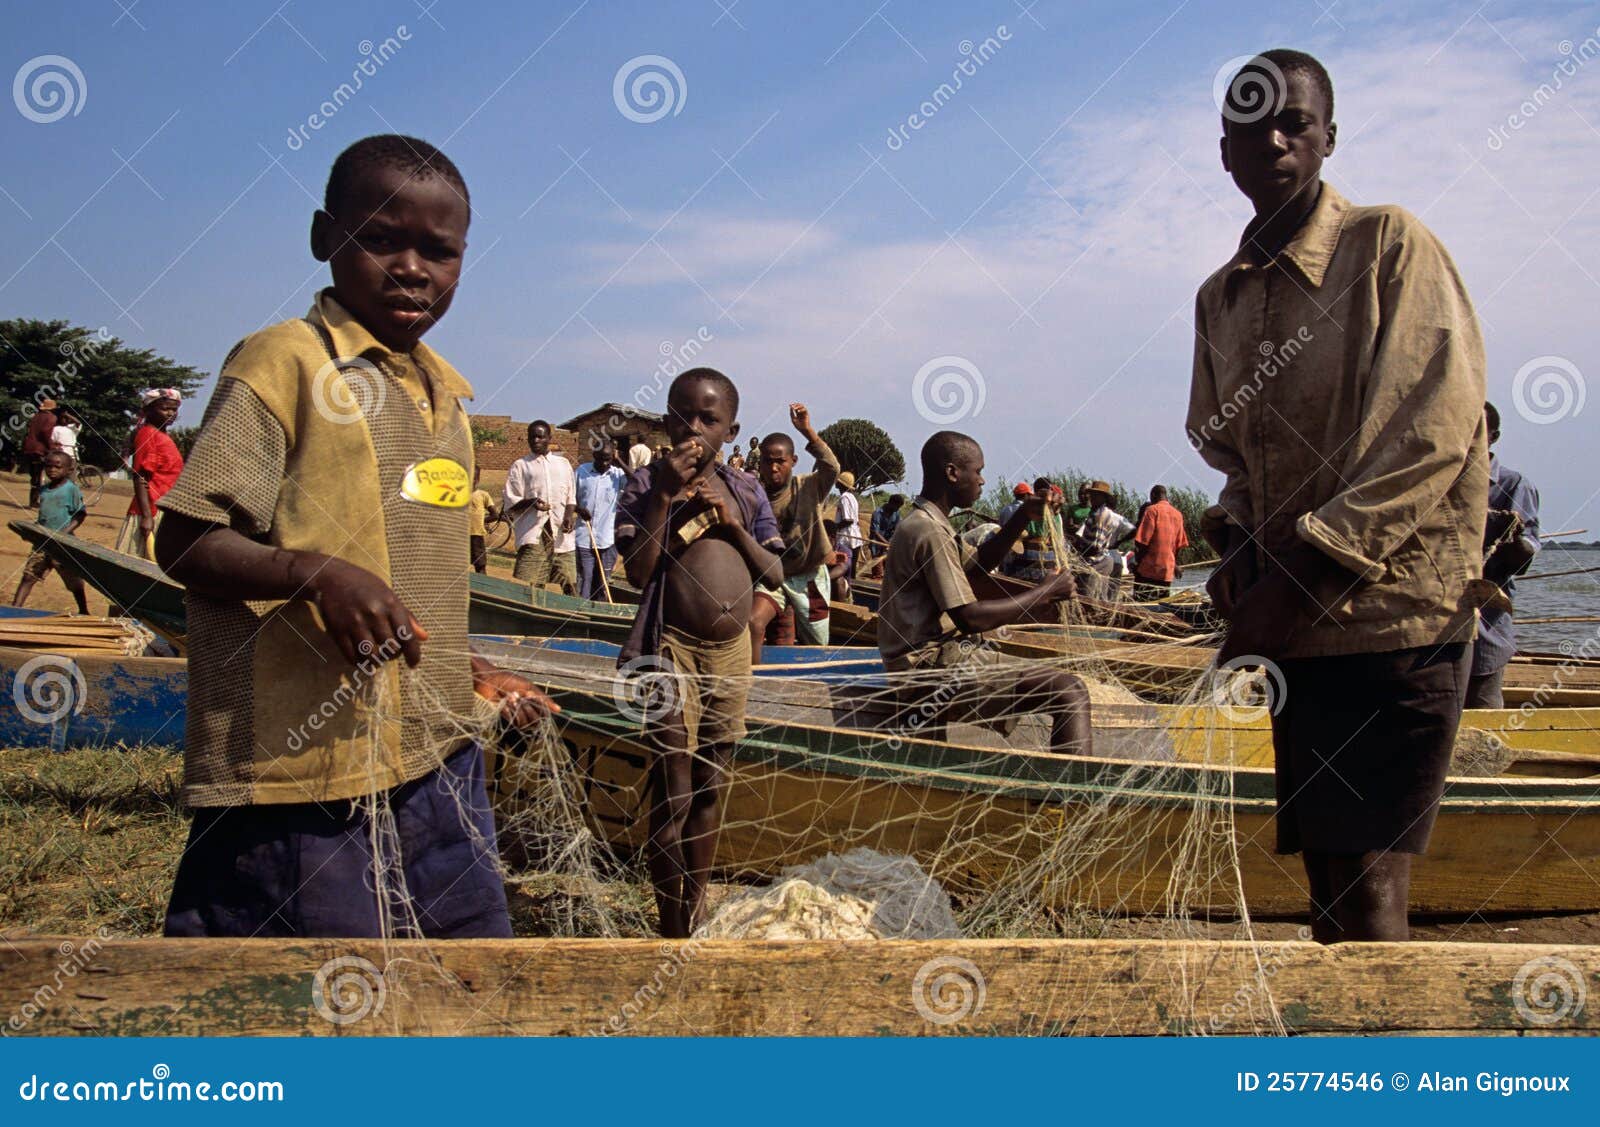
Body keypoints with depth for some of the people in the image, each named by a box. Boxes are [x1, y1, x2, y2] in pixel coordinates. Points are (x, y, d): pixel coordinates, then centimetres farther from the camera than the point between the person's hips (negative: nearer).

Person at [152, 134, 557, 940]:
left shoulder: (442, 395, 15)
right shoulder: (283, 364, -9)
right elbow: (185, 543, -14)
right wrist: (316, 573, -29)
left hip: (436, 761, 8)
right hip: (301, 776, -8)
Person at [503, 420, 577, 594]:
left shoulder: (563, 464, 20)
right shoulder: (520, 465, 10)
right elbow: (510, 502, 4)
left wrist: (570, 515, 0)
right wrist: (530, 503, -15)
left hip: (561, 533, 3)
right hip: (534, 534, -3)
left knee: (568, 583, 0)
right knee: (526, 584, -15)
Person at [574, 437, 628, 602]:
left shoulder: (618, 474, 1)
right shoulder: (582, 471, 2)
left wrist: (620, 462, -14)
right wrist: (578, 509, -11)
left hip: (607, 541, 1)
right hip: (583, 540, -1)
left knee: (602, 585, 8)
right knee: (583, 581, -1)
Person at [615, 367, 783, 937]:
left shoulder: (745, 490, 7)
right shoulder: (647, 484, -4)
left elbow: (774, 573, 6)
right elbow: (638, 571, -15)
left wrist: (734, 523, -8)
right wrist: (664, 496, -19)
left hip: (732, 651, 5)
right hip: (675, 649, -5)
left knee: (710, 792, 15)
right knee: (673, 799, -6)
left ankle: (696, 914, 28)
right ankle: (673, 930, 5)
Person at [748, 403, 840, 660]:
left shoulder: (809, 487, -7)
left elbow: (831, 468, -29)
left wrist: (808, 432, -40)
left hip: (809, 578, 0)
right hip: (771, 578, 0)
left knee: (816, 649, 10)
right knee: (752, 623, -29)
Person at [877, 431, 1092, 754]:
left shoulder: (925, 522, 14)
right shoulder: (930, 532, -17)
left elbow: (975, 565, 26)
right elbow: (969, 617, -22)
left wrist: (1022, 518, 13)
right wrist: (1045, 593, -13)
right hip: (937, 671, -11)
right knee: (1070, 693, -18)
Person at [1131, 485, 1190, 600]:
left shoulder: (1152, 510, -7)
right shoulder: (1178, 514, 11)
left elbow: (1143, 541, -12)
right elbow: (1179, 544, 15)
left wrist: (1137, 562, -2)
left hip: (1149, 568, -6)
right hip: (1168, 569, 6)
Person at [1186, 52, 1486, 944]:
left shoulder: (1391, 246, -5)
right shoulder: (1220, 296, 14)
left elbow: (1435, 430, -14)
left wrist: (1300, 571, -17)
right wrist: (1238, 555, 2)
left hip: (1393, 611, -6)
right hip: (1296, 627, 6)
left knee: (1368, 898, -11)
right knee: (1327, 882, 9)